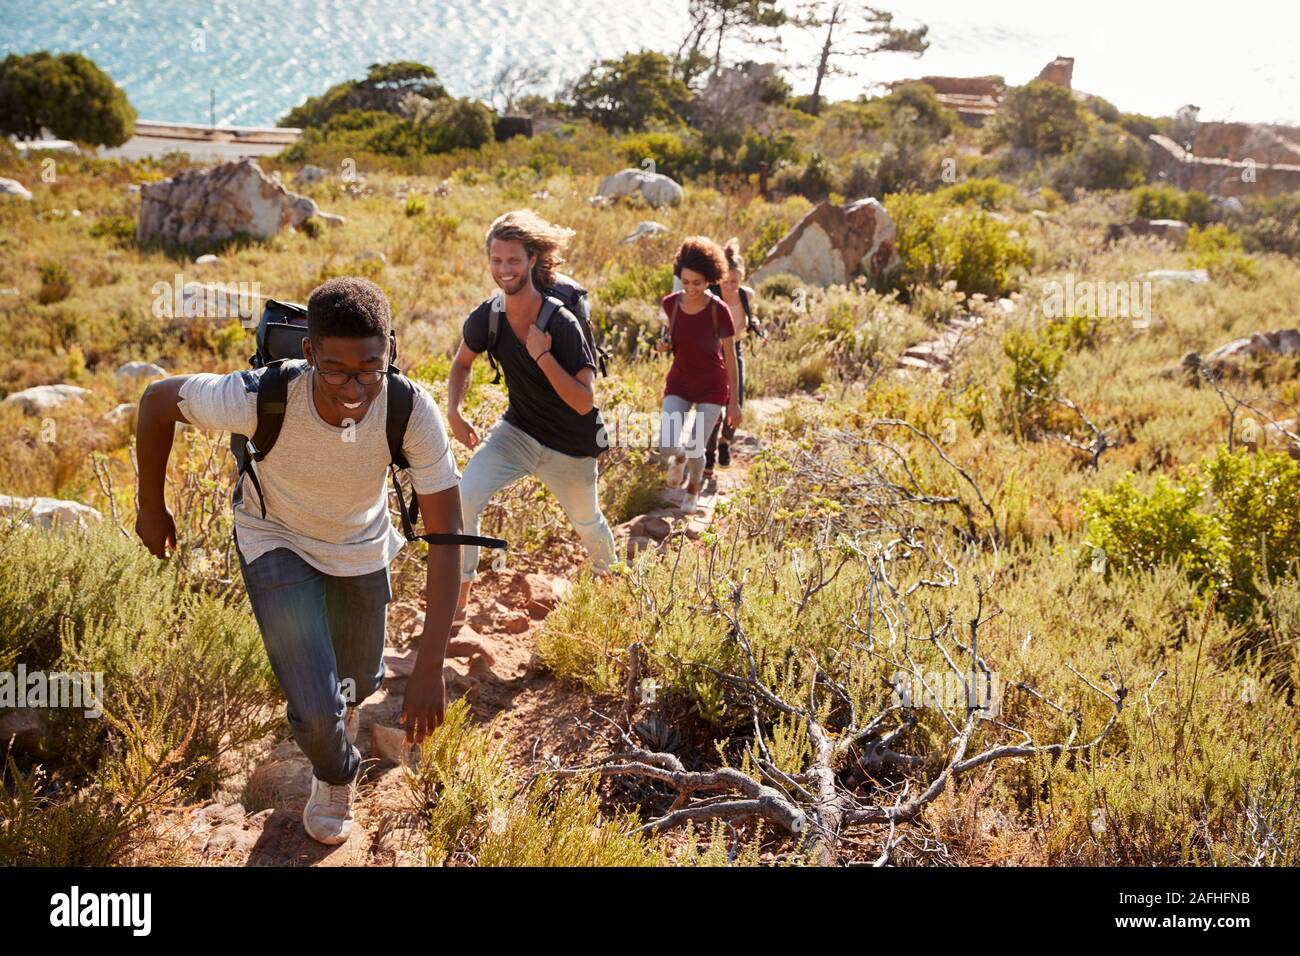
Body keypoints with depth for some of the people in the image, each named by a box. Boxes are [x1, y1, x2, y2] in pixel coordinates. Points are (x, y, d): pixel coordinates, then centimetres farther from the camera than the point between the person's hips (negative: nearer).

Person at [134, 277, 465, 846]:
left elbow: (445, 536, -31)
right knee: (316, 711, -11)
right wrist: (151, 509, -6)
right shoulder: (262, 399, -38)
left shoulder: (412, 411, -36)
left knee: (361, 681, 23)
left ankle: (342, 701, 64)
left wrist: (430, 668, -35)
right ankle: (336, 776, 27)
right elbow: (157, 400, -18)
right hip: (278, 543, -2)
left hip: (362, 546, 2)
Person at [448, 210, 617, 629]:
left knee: (587, 523, 20)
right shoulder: (486, 317, -13)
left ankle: (607, 576, 56)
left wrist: (543, 357, -36)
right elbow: (462, 362, 9)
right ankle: (457, 605, -3)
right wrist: (454, 412, -5)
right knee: (462, 499, -19)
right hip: (517, 431, 3)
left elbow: (585, 402, -28)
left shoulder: (561, 323, -27)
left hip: (572, 447, -3)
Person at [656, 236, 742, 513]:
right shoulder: (670, 302, -11)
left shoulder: (719, 310, -21)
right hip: (679, 383, 2)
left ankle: (694, 487, 34)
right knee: (667, 446, -15)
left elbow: (731, 358, -12)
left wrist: (734, 402, -9)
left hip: (712, 386, -2)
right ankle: (679, 457, 26)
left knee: (695, 449, -3)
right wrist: (665, 342, -12)